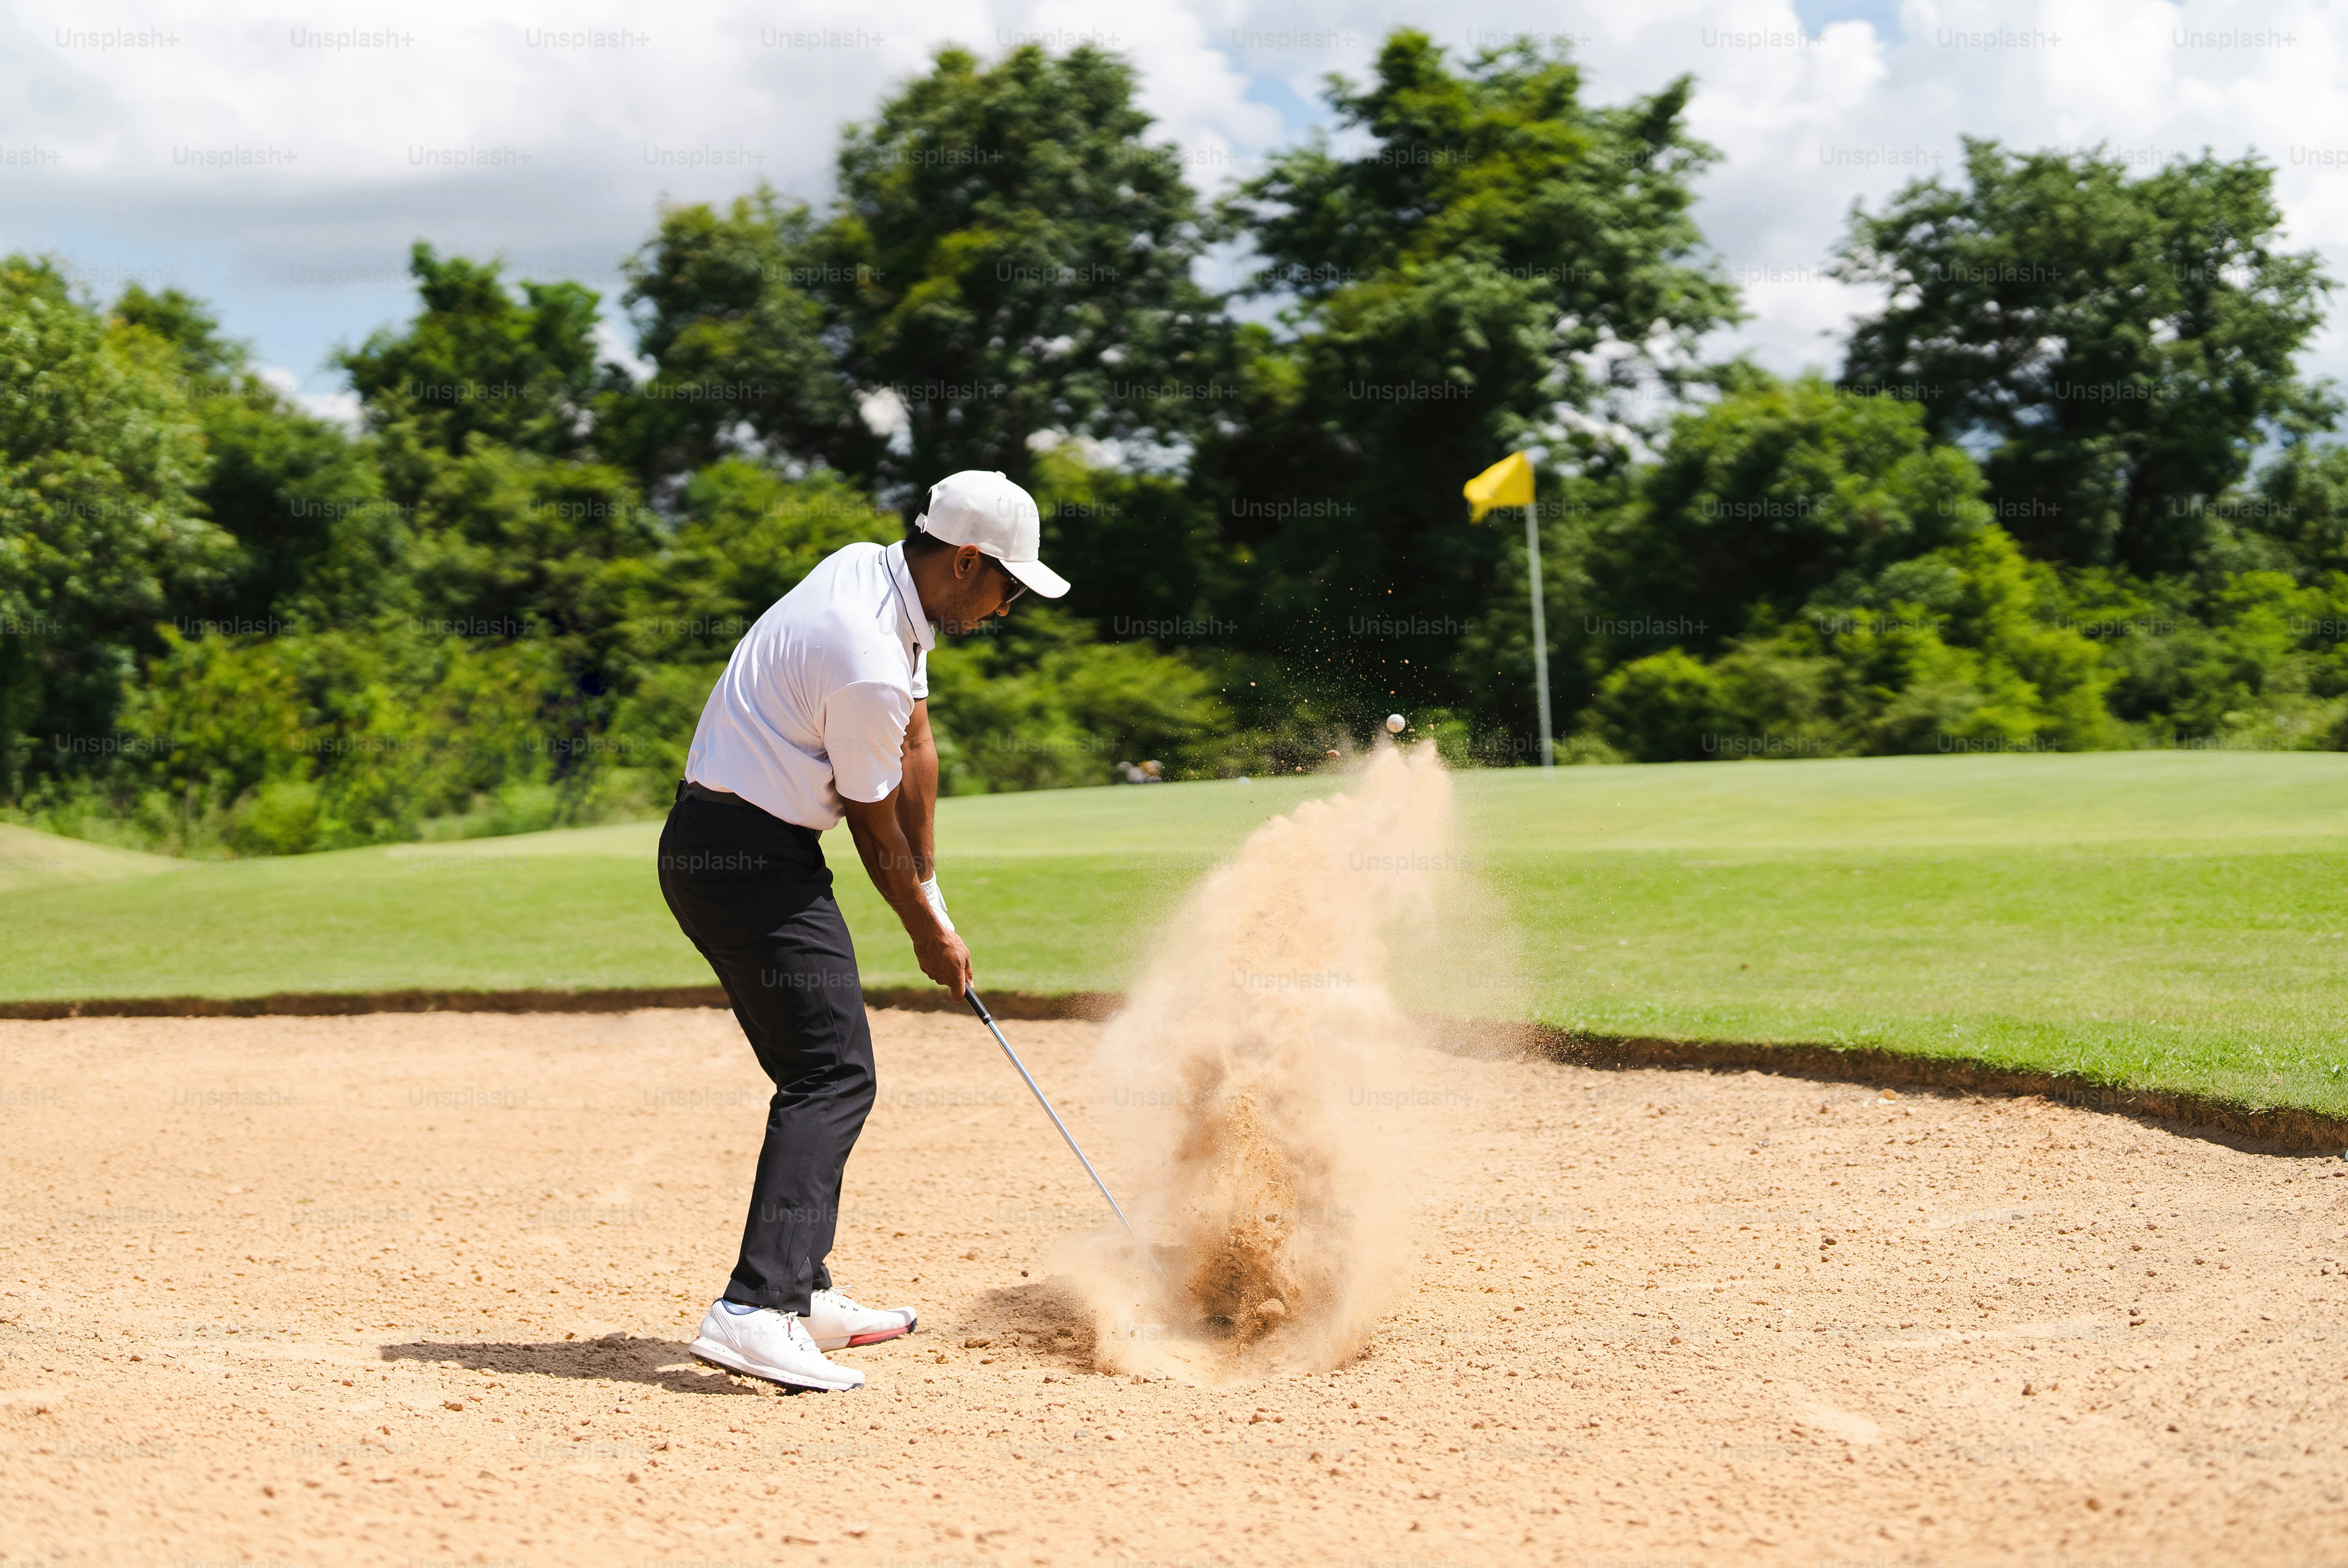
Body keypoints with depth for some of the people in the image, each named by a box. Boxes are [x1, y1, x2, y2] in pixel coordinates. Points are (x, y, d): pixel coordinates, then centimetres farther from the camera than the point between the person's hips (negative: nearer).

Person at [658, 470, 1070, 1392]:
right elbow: (872, 823, -11)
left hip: (710, 850, 11)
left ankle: (802, 1294, 22)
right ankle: (754, 1311, -25)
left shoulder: (873, 572, 6)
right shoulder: (867, 664, -24)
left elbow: (914, 746, 13)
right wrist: (928, 935, 4)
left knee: (819, 1071, 16)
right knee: (835, 1076, -15)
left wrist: (928, 889, 17)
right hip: (752, 858, -11)